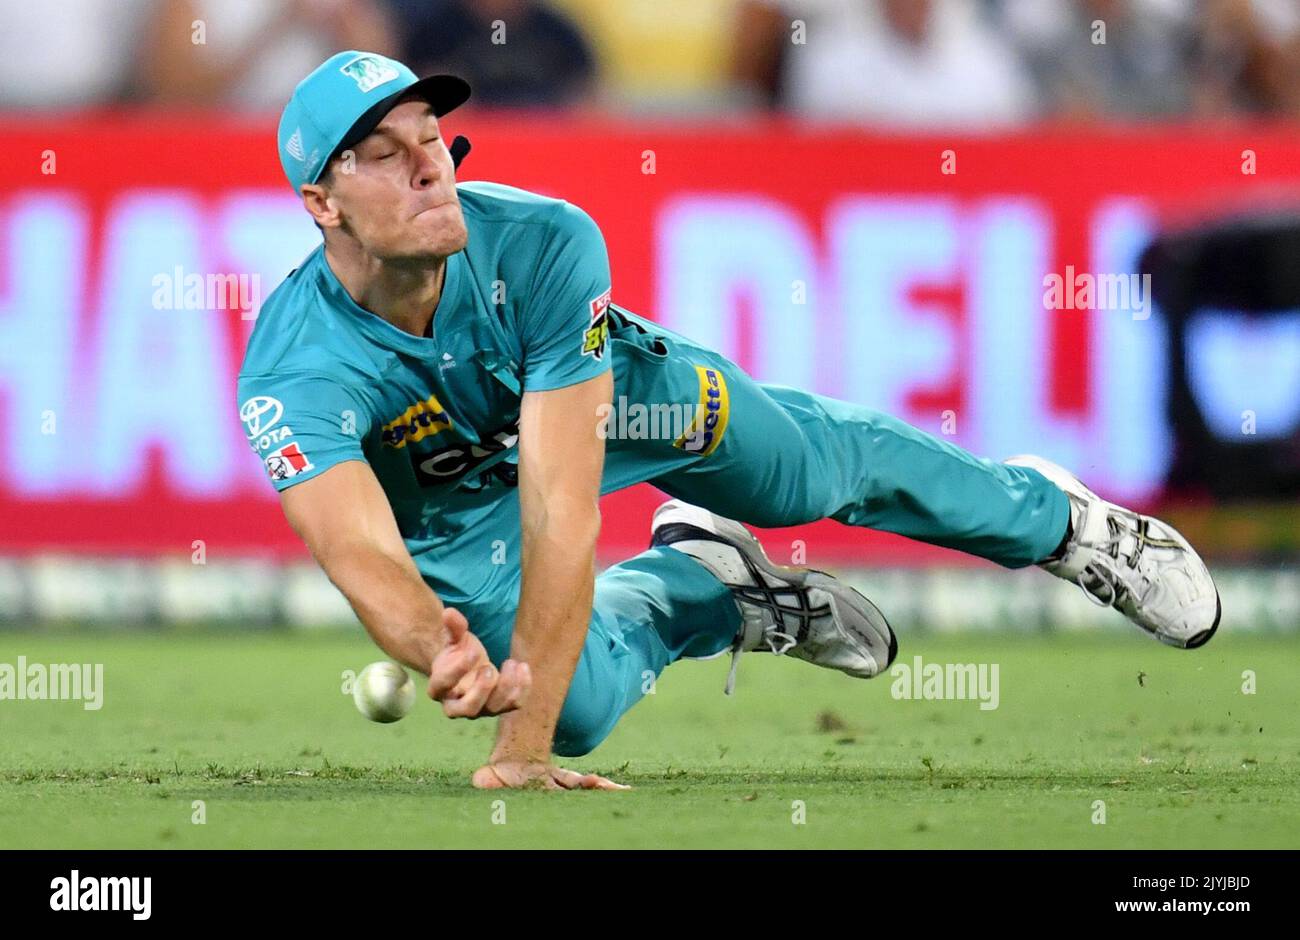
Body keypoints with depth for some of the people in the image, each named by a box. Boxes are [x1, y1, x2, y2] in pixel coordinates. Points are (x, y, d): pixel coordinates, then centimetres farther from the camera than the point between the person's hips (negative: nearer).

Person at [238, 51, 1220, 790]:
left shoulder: (544, 244, -41)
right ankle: (704, 582, 24)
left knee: (828, 462, 17)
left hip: (612, 389, 1)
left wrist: (524, 750, -52)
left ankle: (1050, 514, 49)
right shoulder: (295, 375, -40)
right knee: (582, 700, -12)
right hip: (457, 522, 0)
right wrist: (446, 653, -78)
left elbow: (563, 509, -46)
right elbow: (361, 554, -54)